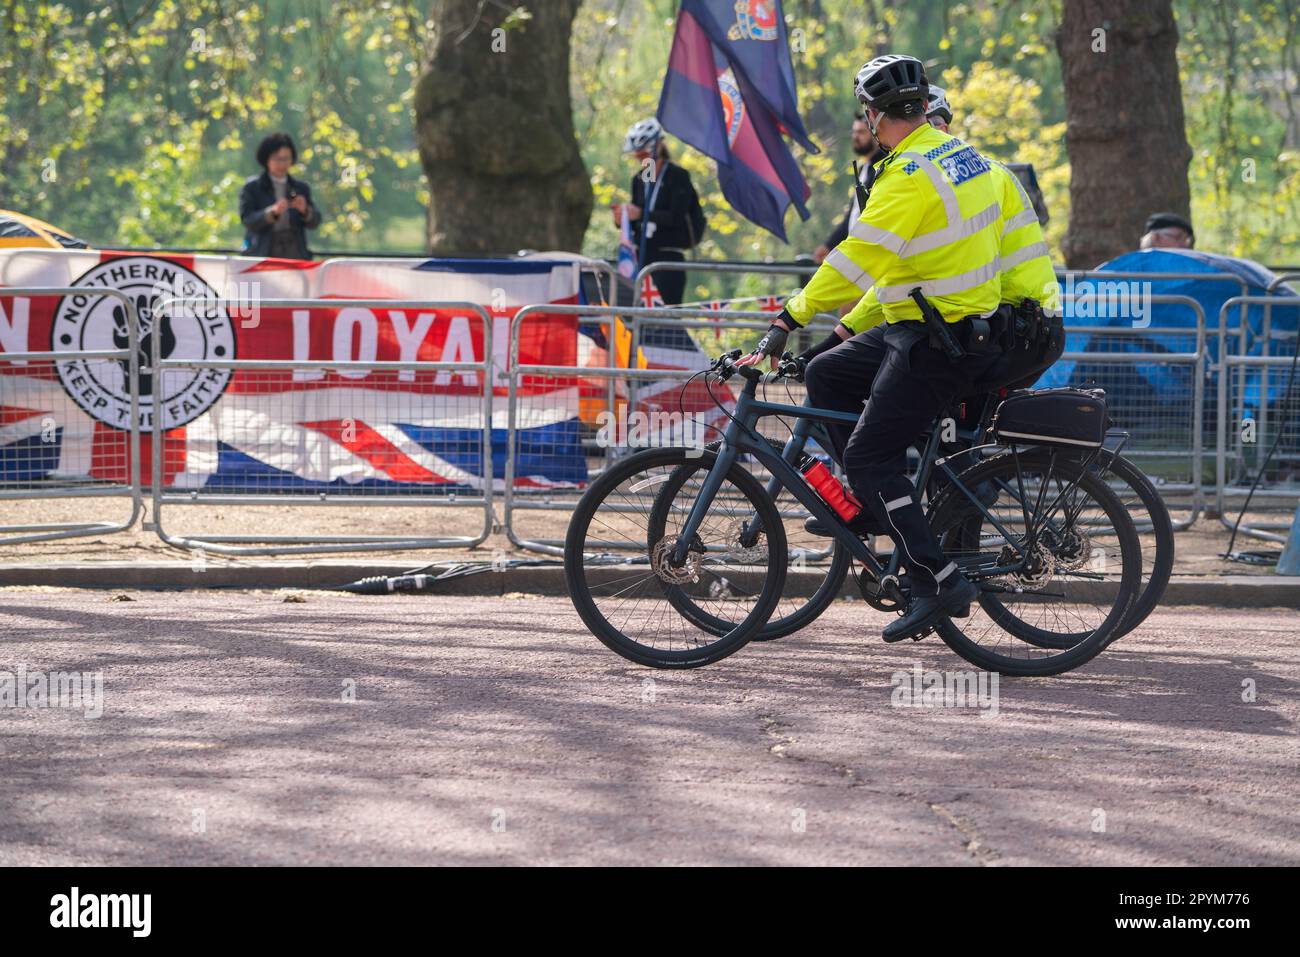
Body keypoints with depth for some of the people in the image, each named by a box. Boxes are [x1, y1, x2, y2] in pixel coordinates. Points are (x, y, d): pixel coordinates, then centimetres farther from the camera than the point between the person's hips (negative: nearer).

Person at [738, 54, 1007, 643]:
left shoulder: (910, 176, -20)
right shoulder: (957, 153, 10)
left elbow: (857, 257, -25)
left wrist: (787, 322, -22)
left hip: (935, 343, -10)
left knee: (870, 457, -8)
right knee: (826, 378, 17)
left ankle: (937, 583, -11)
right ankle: (869, 510, 20)